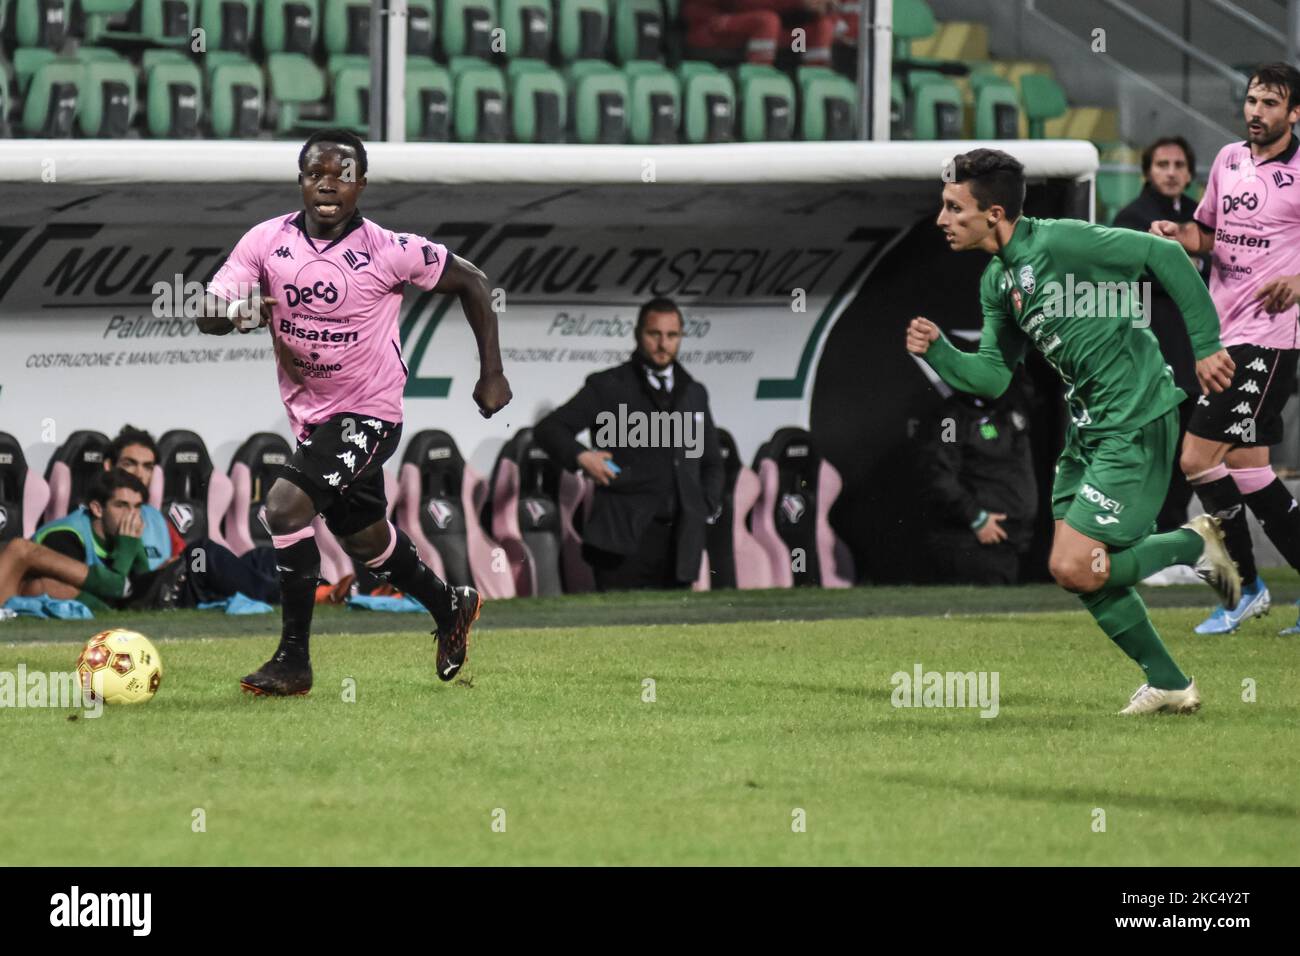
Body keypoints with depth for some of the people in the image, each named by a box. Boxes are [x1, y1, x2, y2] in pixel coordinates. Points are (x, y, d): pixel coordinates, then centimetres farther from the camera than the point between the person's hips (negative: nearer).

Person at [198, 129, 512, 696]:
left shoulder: (390, 251, -17)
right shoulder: (267, 241, -7)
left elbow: (472, 284, -3)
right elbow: (207, 315, -10)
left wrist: (491, 374, -5)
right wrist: (239, 312, -34)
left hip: (369, 414, -6)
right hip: (309, 413, 6)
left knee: (286, 505, -24)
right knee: (362, 537, 21)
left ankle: (293, 661, -14)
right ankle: (452, 608, 49)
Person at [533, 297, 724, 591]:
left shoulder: (694, 394, 20)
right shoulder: (607, 387, 5)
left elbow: (711, 461, 30)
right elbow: (548, 429, 4)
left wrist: (707, 509, 13)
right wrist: (581, 457, -13)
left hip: (680, 542, 5)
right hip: (625, 539, -5)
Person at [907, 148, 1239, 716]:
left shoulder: (1058, 242, -18)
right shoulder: (996, 281, 9)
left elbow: (1166, 257, -17)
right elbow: (994, 377, 12)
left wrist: (1204, 345, -17)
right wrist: (937, 352, -5)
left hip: (1135, 419, -9)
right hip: (1087, 427, 9)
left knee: (1074, 570, -13)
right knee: (1080, 572, 9)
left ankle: (1196, 544, 8)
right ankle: (1169, 684, 23)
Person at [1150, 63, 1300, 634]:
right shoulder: (1229, 159, 13)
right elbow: (1207, 233, 24)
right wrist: (1178, 236, 3)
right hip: (1223, 331, 7)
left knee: (1198, 458, -13)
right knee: (1243, 466, 8)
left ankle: (1244, 587, 0)